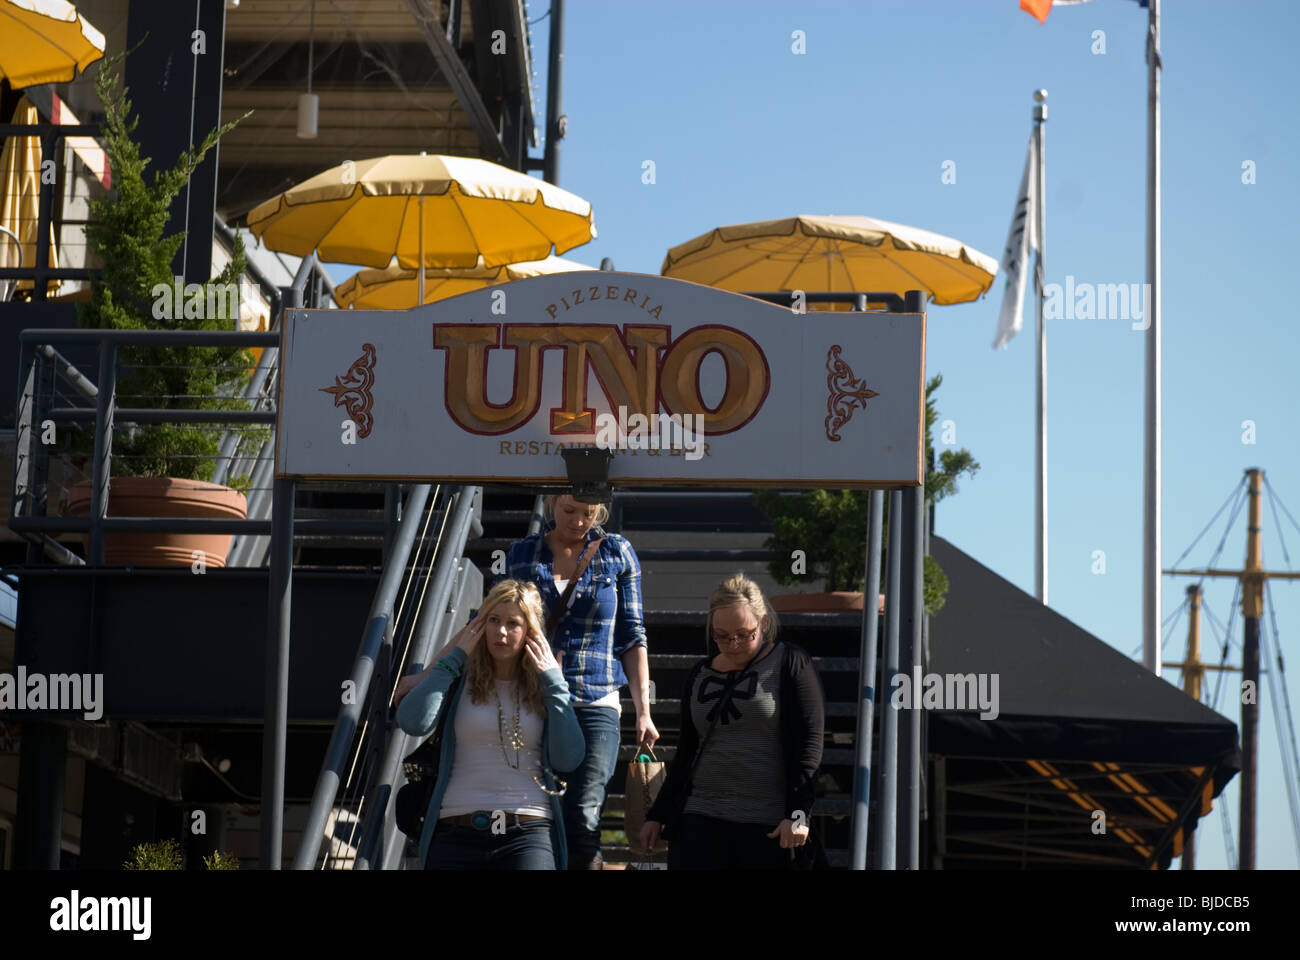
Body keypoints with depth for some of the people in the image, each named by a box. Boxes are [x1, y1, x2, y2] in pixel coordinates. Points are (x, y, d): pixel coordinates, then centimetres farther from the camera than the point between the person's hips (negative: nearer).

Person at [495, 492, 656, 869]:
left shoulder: (617, 553, 7)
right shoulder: (522, 554, 9)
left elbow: (632, 636, 9)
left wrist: (643, 710, 4)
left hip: (595, 701, -1)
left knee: (583, 817, -16)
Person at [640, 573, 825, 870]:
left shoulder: (790, 665, 0)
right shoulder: (700, 675, 15)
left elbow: (809, 744, -6)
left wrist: (798, 813, -14)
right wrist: (658, 815, 19)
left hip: (769, 828, -4)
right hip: (701, 819, 4)